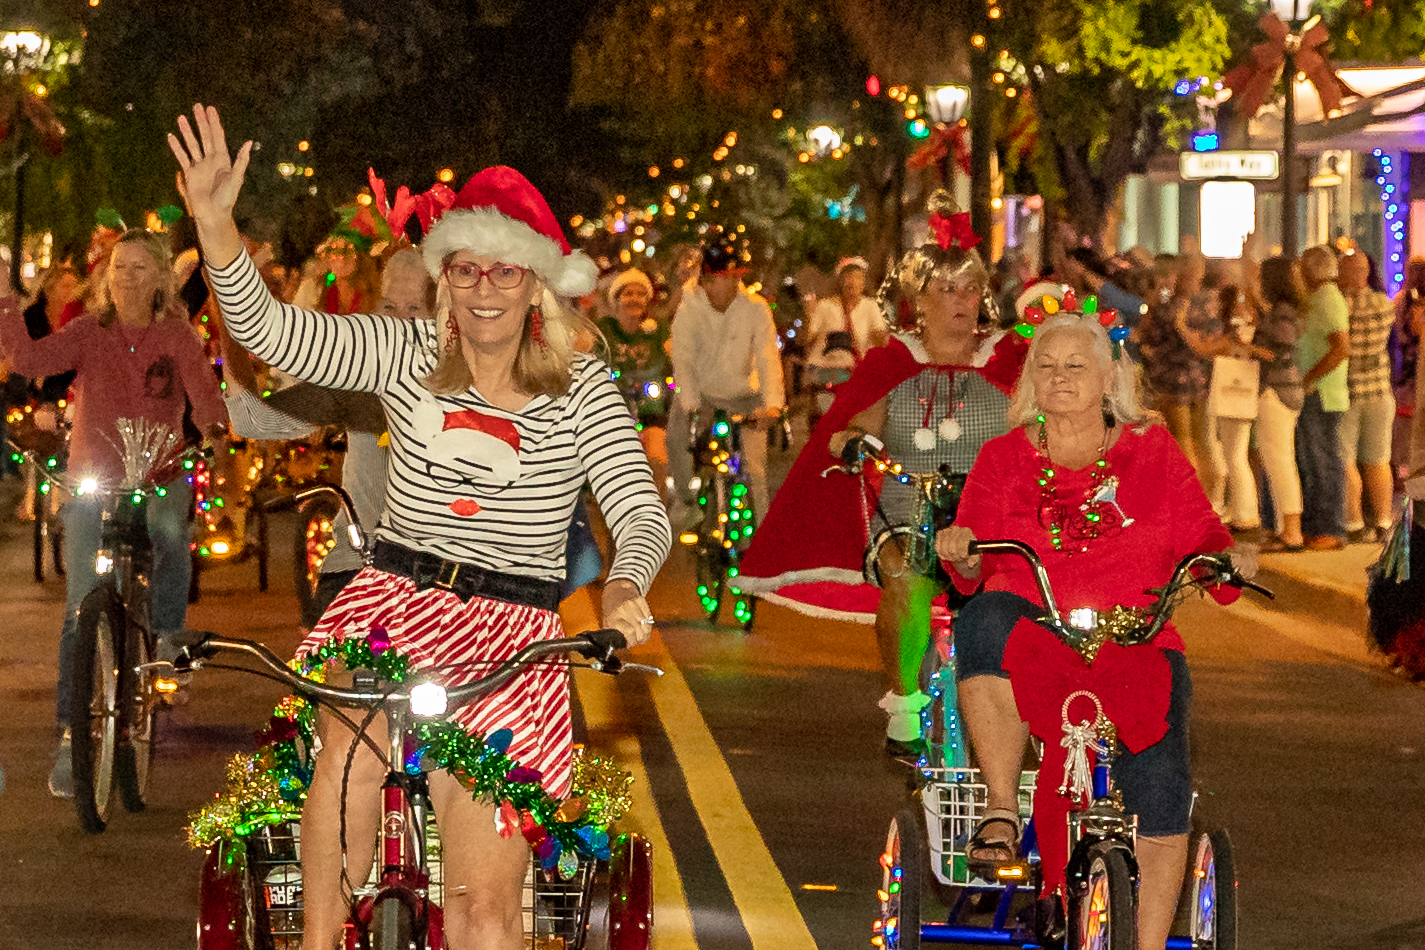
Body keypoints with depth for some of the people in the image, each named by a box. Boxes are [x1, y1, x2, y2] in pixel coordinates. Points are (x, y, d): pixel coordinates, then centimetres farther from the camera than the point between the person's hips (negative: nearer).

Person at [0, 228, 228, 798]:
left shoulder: (176, 336, 1)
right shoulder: (90, 332, 0)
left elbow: (203, 391, -13)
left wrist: (214, 430, -34)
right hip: (93, 481, 0)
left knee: (169, 525, -32)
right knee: (82, 608, -5)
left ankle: (168, 628, -4)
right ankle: (71, 732, 1)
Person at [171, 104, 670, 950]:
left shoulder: (580, 388, 0)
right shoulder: (409, 355, 3)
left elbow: (642, 513, -9)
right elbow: (272, 333, -7)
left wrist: (626, 587, -32)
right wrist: (215, 222, -23)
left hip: (512, 632, -1)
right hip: (396, 602, 1)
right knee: (356, 748, -35)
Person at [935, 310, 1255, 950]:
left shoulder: (1153, 453, 12)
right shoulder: (1003, 457, 12)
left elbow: (1200, 541, 10)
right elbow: (975, 576, 7)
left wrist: (1229, 557, -12)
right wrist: (959, 553, -15)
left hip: (1134, 646, 0)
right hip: (1028, 643, 0)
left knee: (1159, 785, -24)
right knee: (987, 618, -36)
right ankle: (1001, 812, -30)